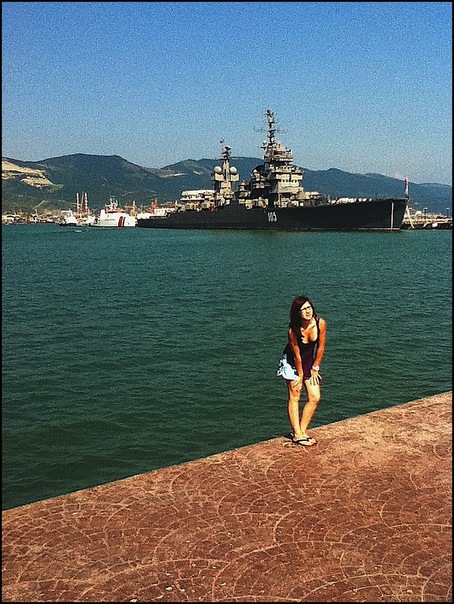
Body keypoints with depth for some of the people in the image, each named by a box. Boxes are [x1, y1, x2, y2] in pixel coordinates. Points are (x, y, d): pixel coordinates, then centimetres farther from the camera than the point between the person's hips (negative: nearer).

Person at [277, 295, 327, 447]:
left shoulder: (320, 323, -20)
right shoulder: (293, 329, -29)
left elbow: (321, 348, -7)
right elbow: (296, 354, -19)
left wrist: (315, 368, -2)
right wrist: (300, 375, -10)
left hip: (310, 362, 5)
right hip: (292, 362, -4)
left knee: (315, 398, 0)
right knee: (294, 397, -3)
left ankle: (302, 430, 11)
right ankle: (297, 435, 2)